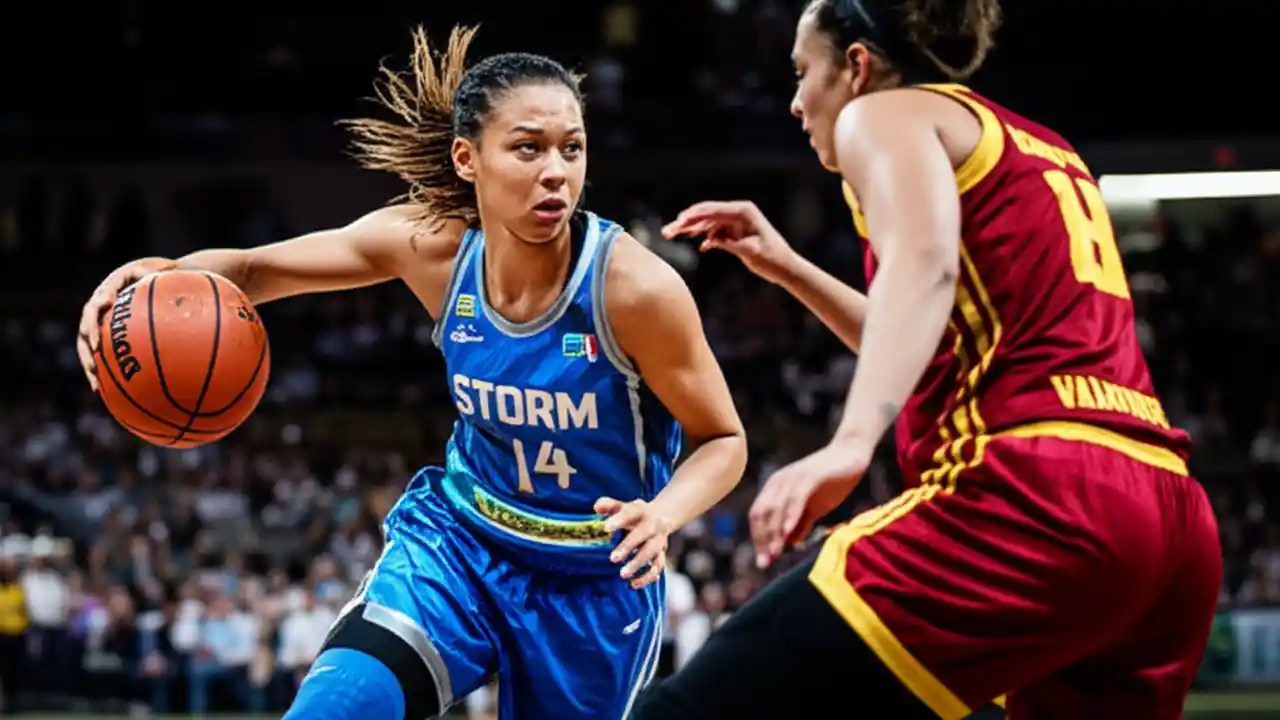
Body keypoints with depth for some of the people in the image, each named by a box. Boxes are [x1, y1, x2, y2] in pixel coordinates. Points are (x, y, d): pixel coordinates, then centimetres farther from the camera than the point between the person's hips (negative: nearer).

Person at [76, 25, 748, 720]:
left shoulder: (635, 287, -25)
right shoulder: (429, 244, -14)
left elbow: (723, 441, -12)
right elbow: (254, 268, -2)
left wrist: (662, 514, -34)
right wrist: (166, 273, -24)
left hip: (596, 580, -2)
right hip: (459, 534, 2)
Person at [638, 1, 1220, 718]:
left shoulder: (888, 113, 8)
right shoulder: (1036, 152, 32)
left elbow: (924, 265, -15)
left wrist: (851, 445, -30)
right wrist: (788, 269, 41)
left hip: (1038, 494, -9)